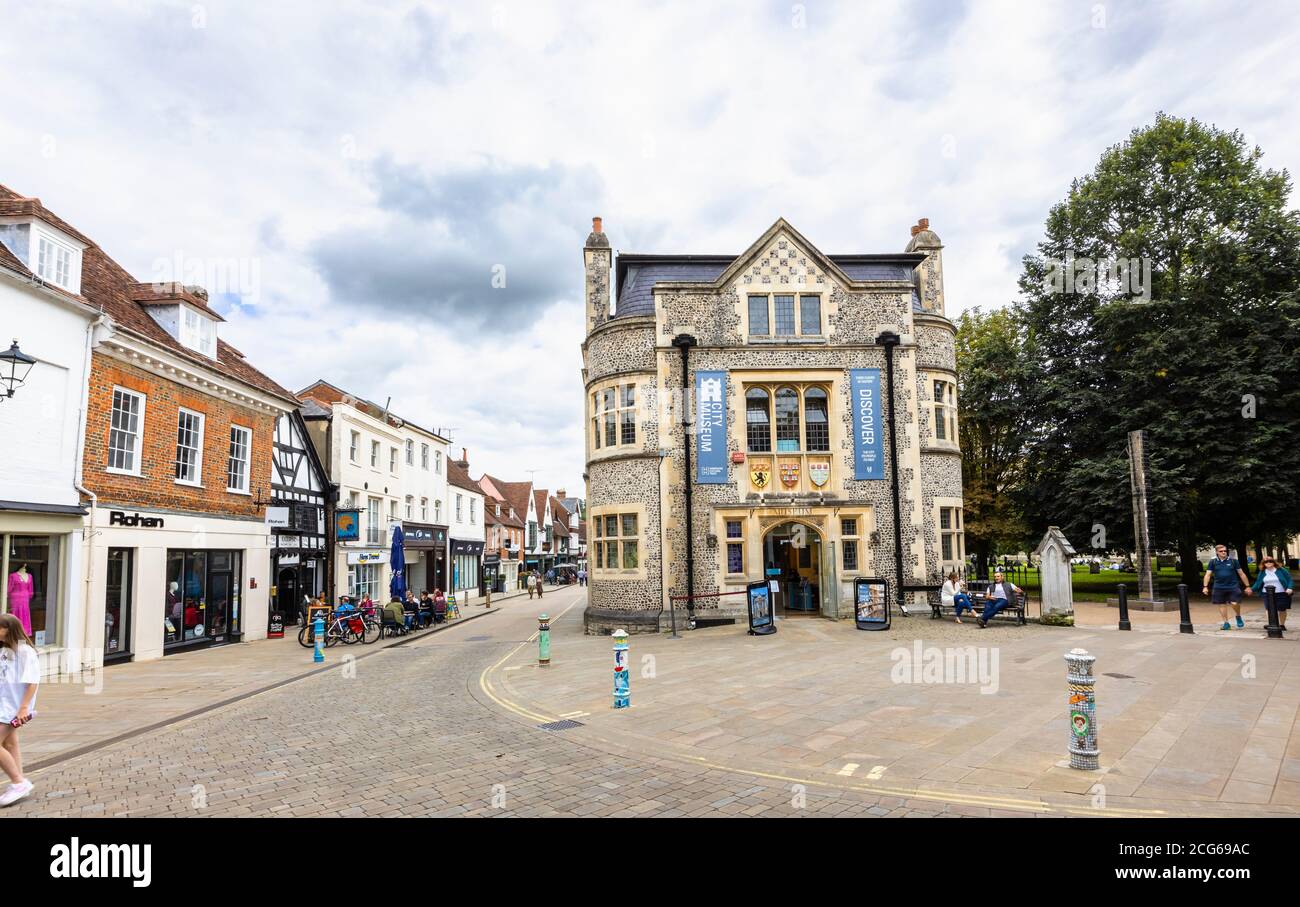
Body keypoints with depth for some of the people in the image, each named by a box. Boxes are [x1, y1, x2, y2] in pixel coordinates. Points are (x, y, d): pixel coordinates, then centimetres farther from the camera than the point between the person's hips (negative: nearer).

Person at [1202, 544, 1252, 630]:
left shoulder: (1233, 561, 1)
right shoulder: (1213, 562, 2)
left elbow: (1241, 574, 7)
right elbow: (1208, 574, 0)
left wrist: (1247, 586, 7)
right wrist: (1205, 587, -9)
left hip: (1233, 587, -2)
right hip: (1219, 588, 2)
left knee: (1235, 603, -14)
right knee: (1222, 605, 7)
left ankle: (1238, 617, 17)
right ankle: (1226, 623, 19)